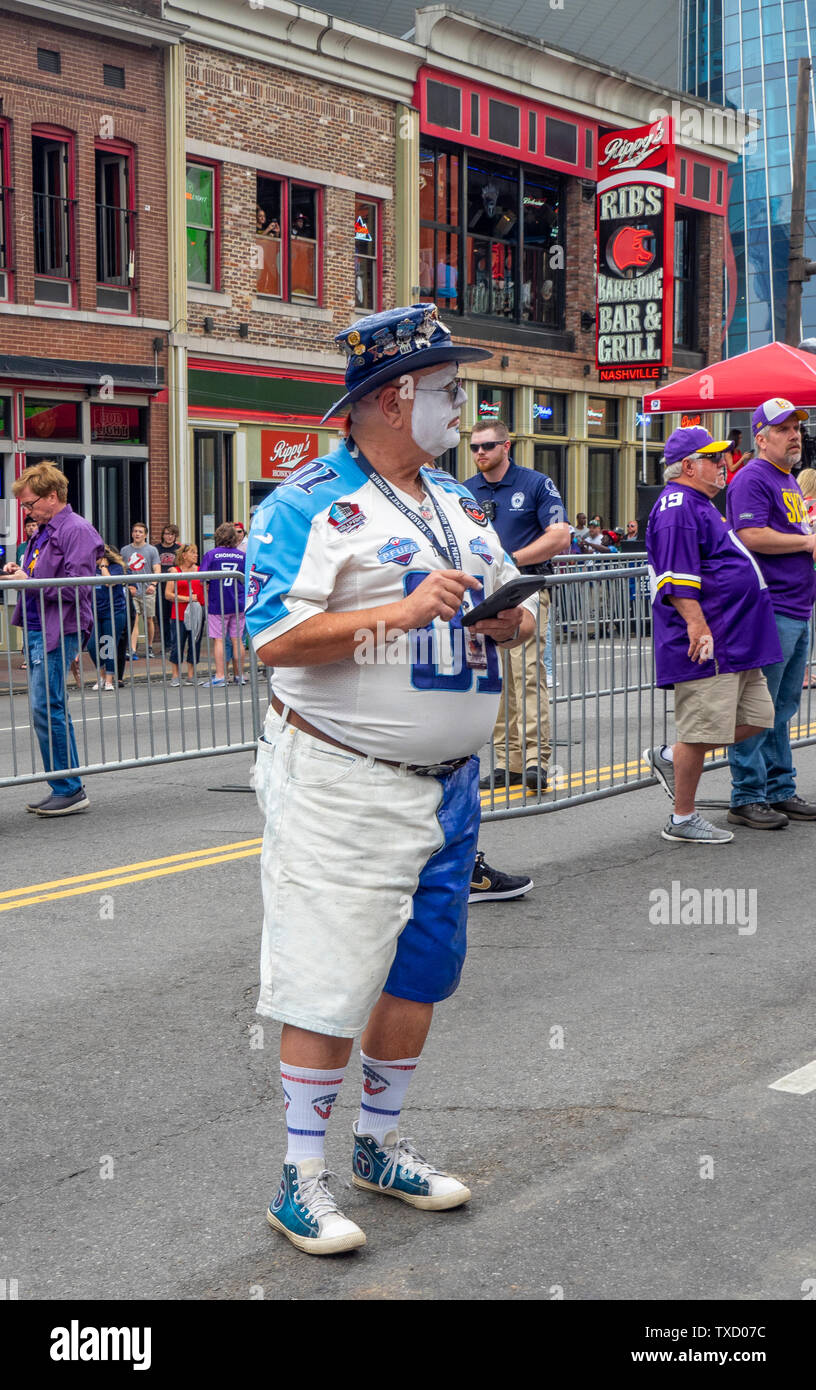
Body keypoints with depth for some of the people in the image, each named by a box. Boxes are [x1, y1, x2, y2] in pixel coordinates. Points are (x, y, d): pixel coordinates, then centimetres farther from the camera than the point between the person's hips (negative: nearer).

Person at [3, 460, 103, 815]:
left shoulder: (77, 530, -10)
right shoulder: (42, 531, 18)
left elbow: (76, 586, -18)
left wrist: (30, 583, -15)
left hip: (59, 631, -9)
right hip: (37, 629, 9)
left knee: (45, 707, -11)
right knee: (51, 709, 11)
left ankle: (69, 791, -4)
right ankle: (65, 789, 17)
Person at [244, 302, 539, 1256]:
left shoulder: (459, 504, 15)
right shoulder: (308, 505, -10)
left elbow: (513, 606, 20)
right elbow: (274, 639, -19)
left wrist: (511, 622, -4)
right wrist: (402, 613, -25)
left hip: (449, 781, 8)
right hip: (342, 783, -8)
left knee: (418, 972, 15)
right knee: (329, 982, -4)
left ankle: (379, 1146, 32)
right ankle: (300, 1180, 10)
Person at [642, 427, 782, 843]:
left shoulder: (700, 504, 21)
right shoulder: (678, 505, -13)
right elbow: (678, 579, -22)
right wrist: (698, 627, -26)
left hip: (735, 642, 11)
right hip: (705, 645, -11)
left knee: (756, 718, 11)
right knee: (702, 730, -4)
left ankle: (669, 758, 22)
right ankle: (683, 820, 8)